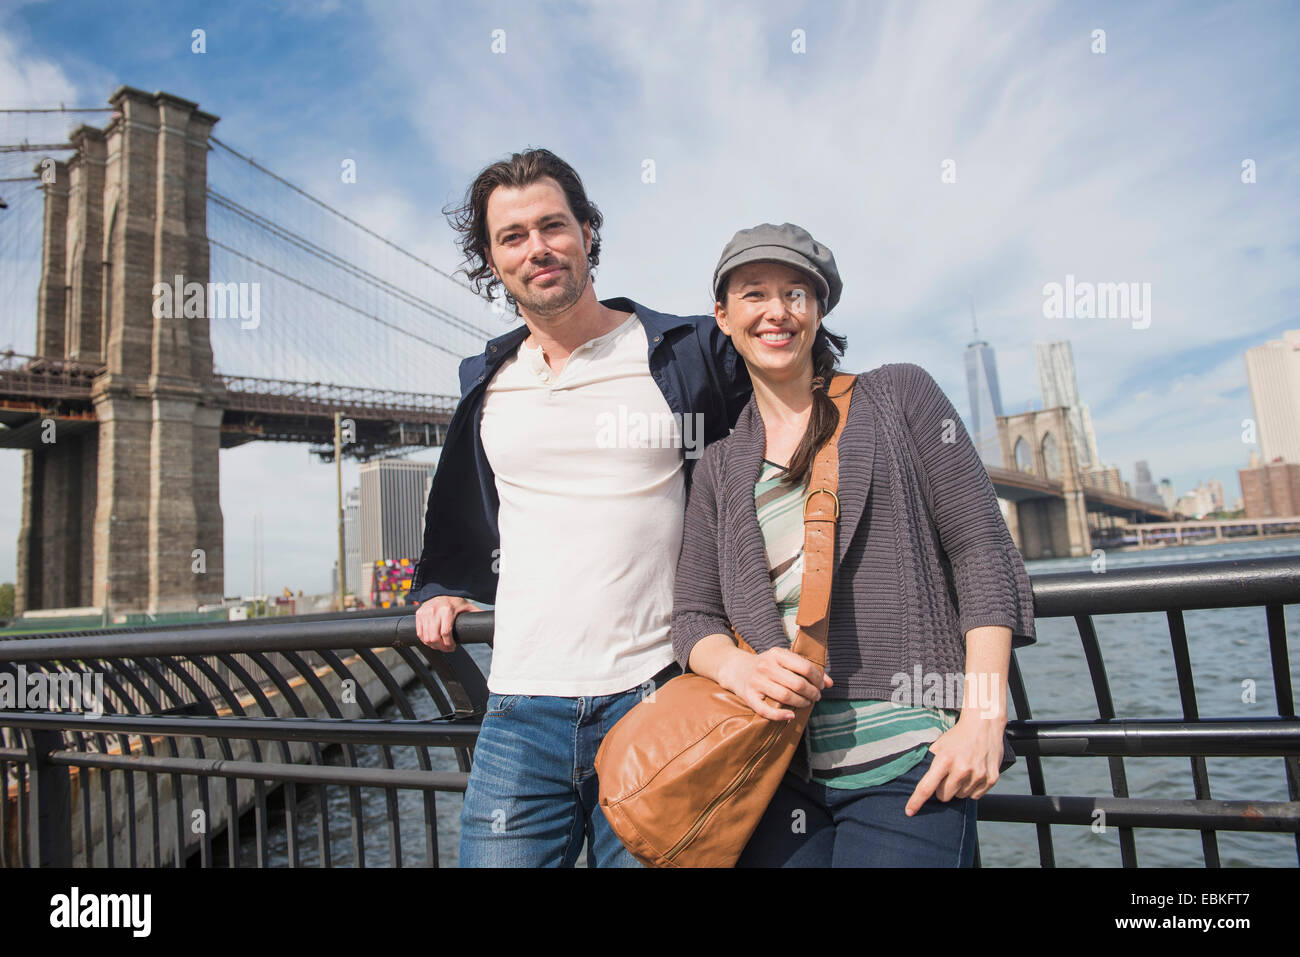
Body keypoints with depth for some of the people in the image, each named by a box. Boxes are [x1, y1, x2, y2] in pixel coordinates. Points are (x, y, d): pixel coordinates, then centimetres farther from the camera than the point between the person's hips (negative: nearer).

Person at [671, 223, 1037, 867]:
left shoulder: (898, 395, 5)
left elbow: (981, 549, 0)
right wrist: (738, 668, -14)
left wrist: (984, 716, -9)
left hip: (908, 764, -2)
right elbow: (694, 614, 9)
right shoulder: (721, 466, 13)